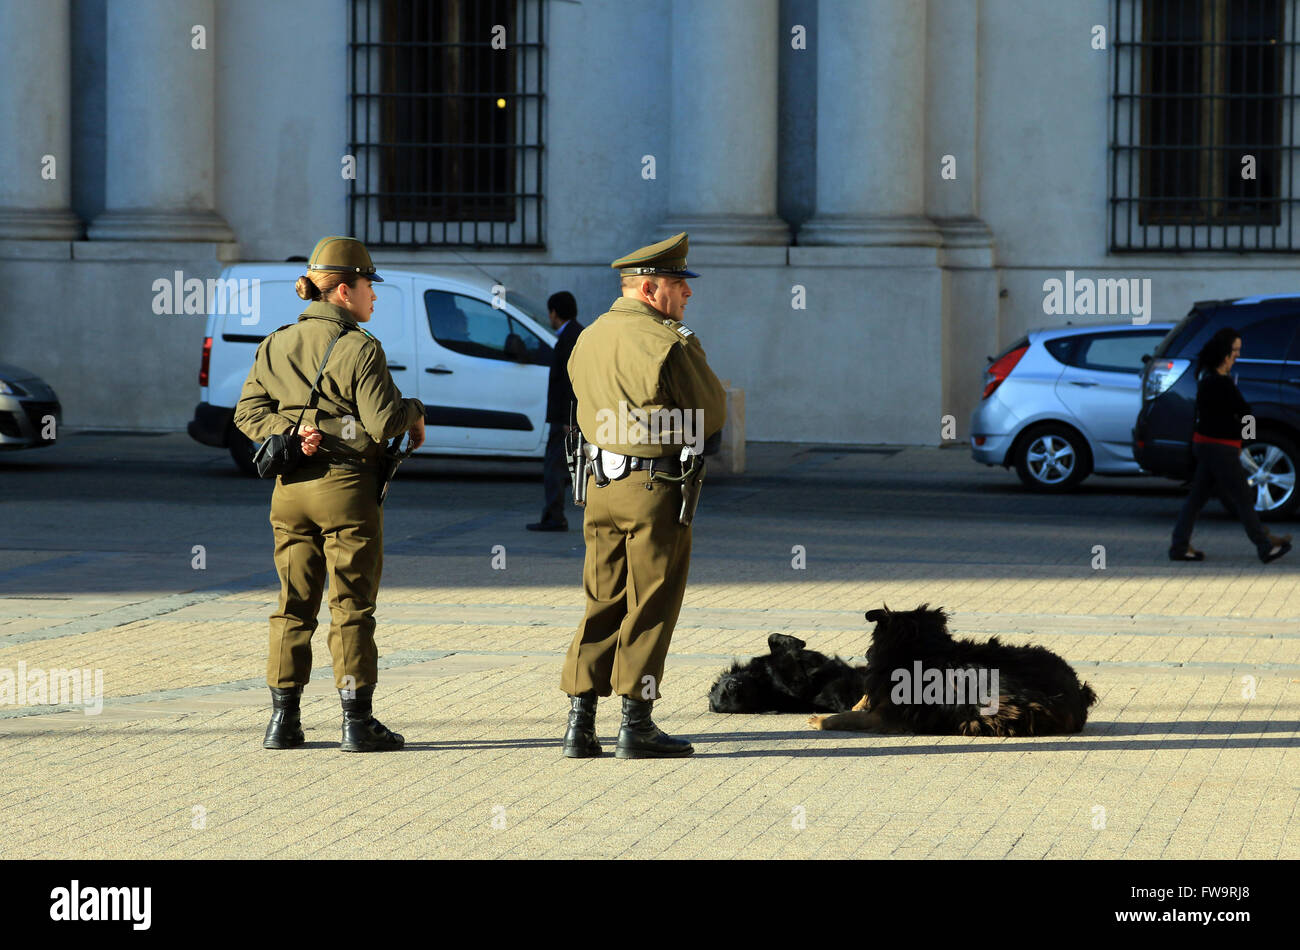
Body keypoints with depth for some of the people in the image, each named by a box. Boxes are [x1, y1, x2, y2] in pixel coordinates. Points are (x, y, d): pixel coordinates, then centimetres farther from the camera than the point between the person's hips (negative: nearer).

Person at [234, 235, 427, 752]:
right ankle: (357, 722, 1)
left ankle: (283, 719, 11)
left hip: (290, 490, 6)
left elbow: (248, 412, 5)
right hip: (347, 491, -5)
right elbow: (383, 422, -14)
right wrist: (414, 412, 4)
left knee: (293, 606, 11)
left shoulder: (276, 345, 9)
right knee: (352, 608, 0)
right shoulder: (360, 349, -11)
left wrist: (288, 431, -5)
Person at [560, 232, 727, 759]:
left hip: (600, 485, 7)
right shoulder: (668, 344, -15)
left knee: (602, 603, 11)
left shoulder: (588, 339, 10)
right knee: (650, 606, 1)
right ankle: (636, 725, 2)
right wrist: (692, 351, 6)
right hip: (656, 488, -7)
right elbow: (711, 416, -8)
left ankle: (580, 722, 8)